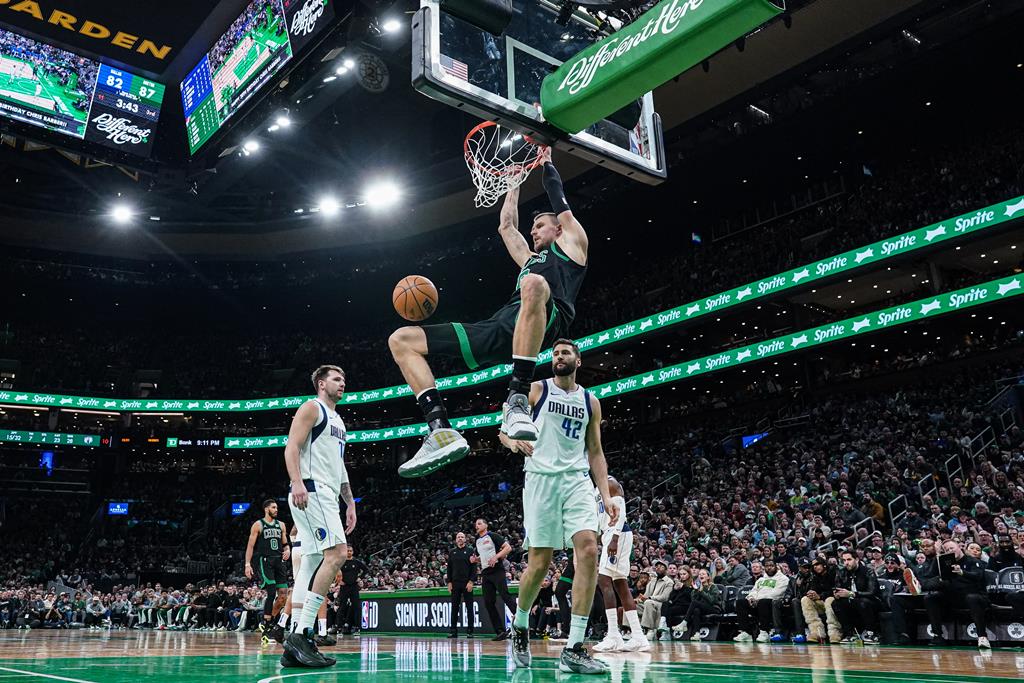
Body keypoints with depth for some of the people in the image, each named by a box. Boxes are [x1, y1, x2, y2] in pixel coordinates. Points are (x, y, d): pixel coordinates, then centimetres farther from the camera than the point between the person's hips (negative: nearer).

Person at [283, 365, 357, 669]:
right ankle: (301, 634, -20)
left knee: (312, 563, 5)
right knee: (336, 553, -20)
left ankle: (294, 647, 5)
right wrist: (297, 482, -27)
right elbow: (292, 446, -12)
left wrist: (350, 503, 23)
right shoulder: (312, 407, 0)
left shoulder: (338, 420, 26)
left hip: (326, 495, 10)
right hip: (311, 490, -10)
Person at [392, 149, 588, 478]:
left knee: (534, 284, -45)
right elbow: (506, 225, 48)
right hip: (500, 326, 7)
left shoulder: (572, 244, 26)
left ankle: (517, 400, -41)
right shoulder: (529, 259, 42)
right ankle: (442, 431, -22)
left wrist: (547, 163, 38)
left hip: (547, 323, -7)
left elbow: (561, 204, 24)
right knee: (401, 339, -2)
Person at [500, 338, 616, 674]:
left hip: (577, 480, 3)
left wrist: (606, 496, 6)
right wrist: (513, 440, -21)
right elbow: (503, 429, 4)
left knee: (589, 550, -17)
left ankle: (573, 650, -13)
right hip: (541, 479, -2)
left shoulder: (590, 401, 15)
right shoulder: (537, 390, 6)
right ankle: (520, 625, 28)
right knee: (539, 563, -2)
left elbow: (595, 453, 16)